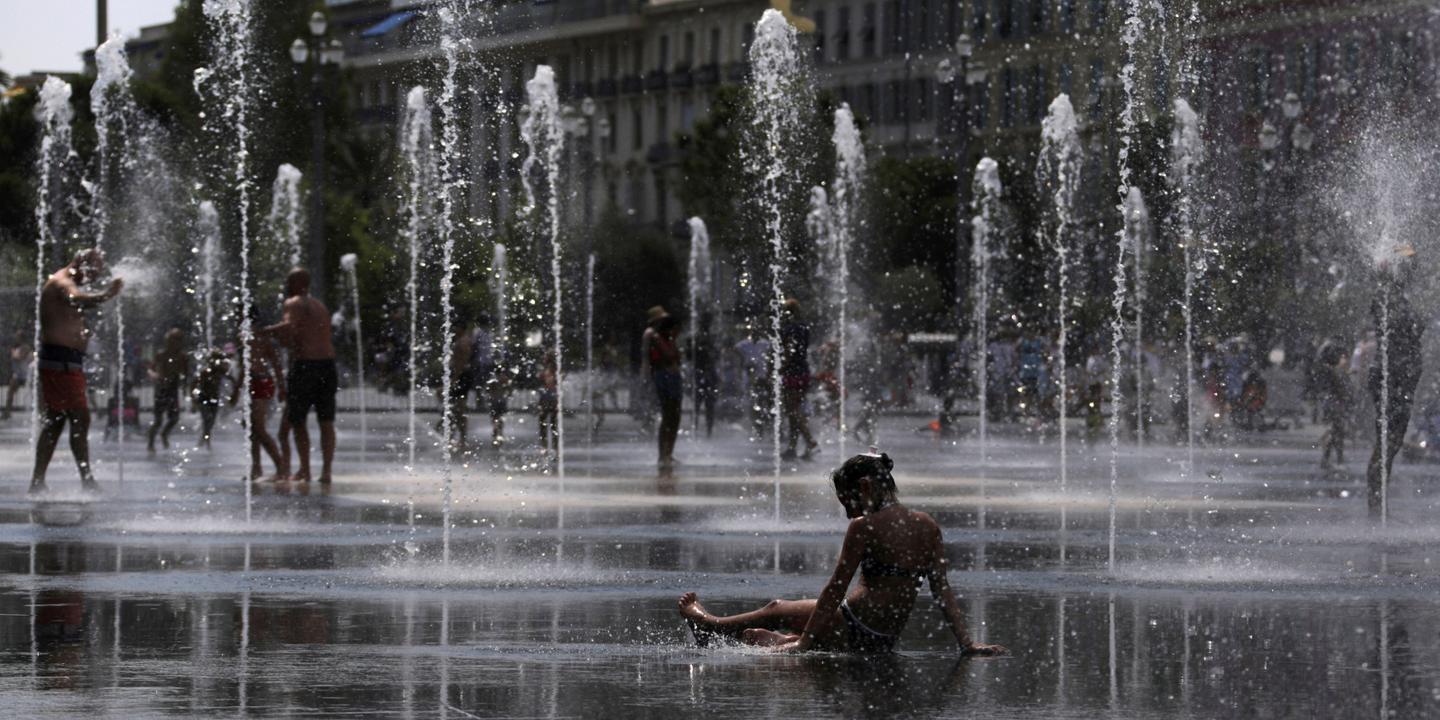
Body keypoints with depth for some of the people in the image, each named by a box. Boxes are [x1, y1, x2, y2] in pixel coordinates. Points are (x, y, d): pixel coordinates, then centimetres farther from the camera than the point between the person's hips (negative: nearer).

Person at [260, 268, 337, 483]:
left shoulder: (294, 303, -4)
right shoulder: (320, 306, 21)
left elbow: (290, 327, -23)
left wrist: (264, 332, -15)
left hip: (305, 366, -6)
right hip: (328, 363, 6)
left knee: (297, 420, 4)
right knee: (326, 421, 7)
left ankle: (305, 470, 0)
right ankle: (326, 470, 3)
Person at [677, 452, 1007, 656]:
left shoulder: (866, 526, -14)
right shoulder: (928, 527, 5)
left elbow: (836, 590, -13)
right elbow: (943, 590, 2)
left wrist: (802, 644, -8)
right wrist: (966, 643, 1)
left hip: (852, 630, -7)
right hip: (885, 640, 7)